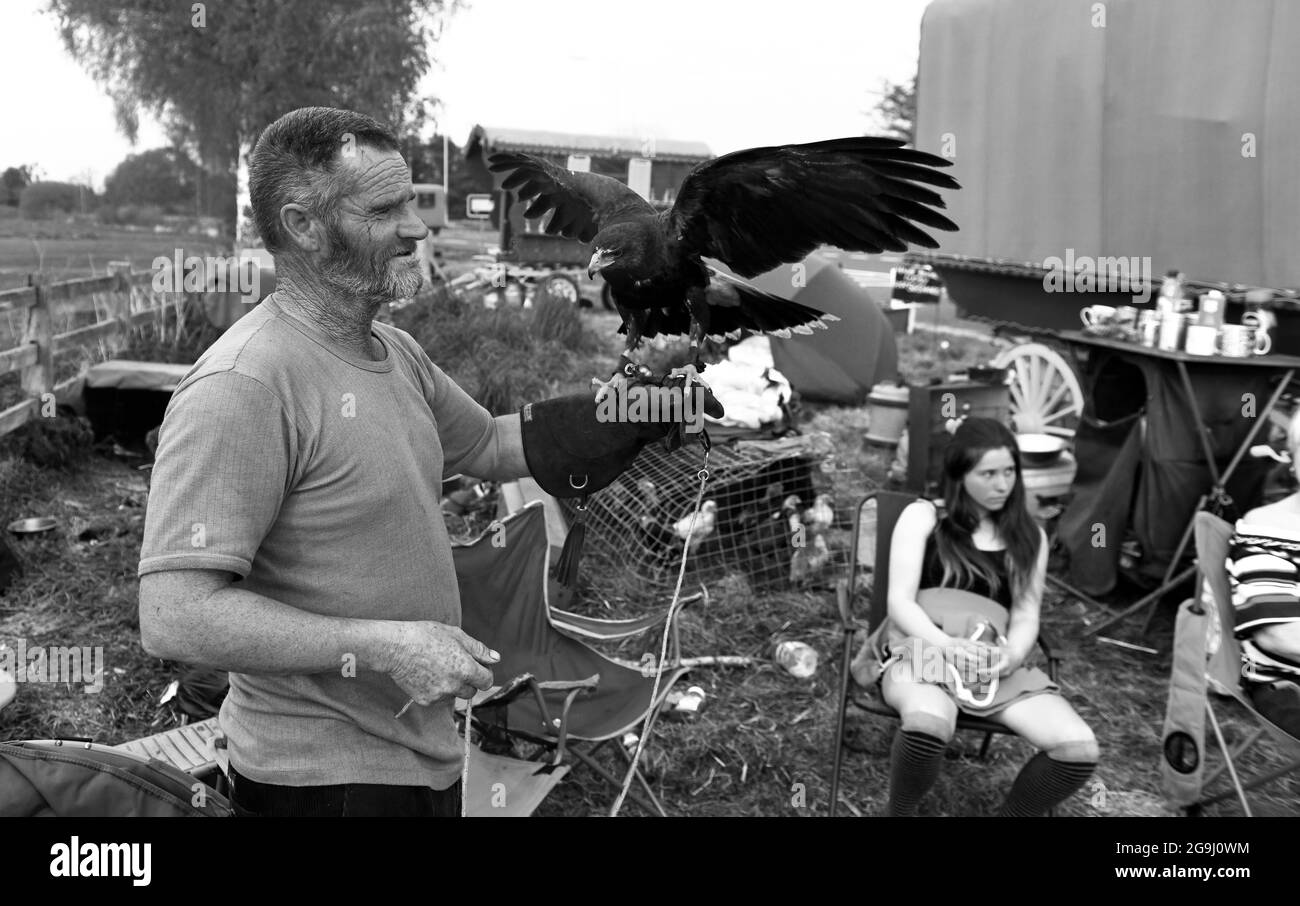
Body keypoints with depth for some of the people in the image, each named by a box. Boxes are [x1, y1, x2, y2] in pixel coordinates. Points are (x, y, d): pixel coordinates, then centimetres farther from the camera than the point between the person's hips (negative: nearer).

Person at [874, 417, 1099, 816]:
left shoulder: (1028, 537, 16)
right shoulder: (922, 517, 5)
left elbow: (1026, 617, 8)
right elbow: (899, 602, -4)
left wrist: (1011, 656, -16)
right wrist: (948, 644, -23)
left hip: (996, 662, 4)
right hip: (920, 648, -4)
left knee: (1079, 749, -21)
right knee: (928, 722, -39)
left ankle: (1013, 813, 8)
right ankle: (900, 812, -8)